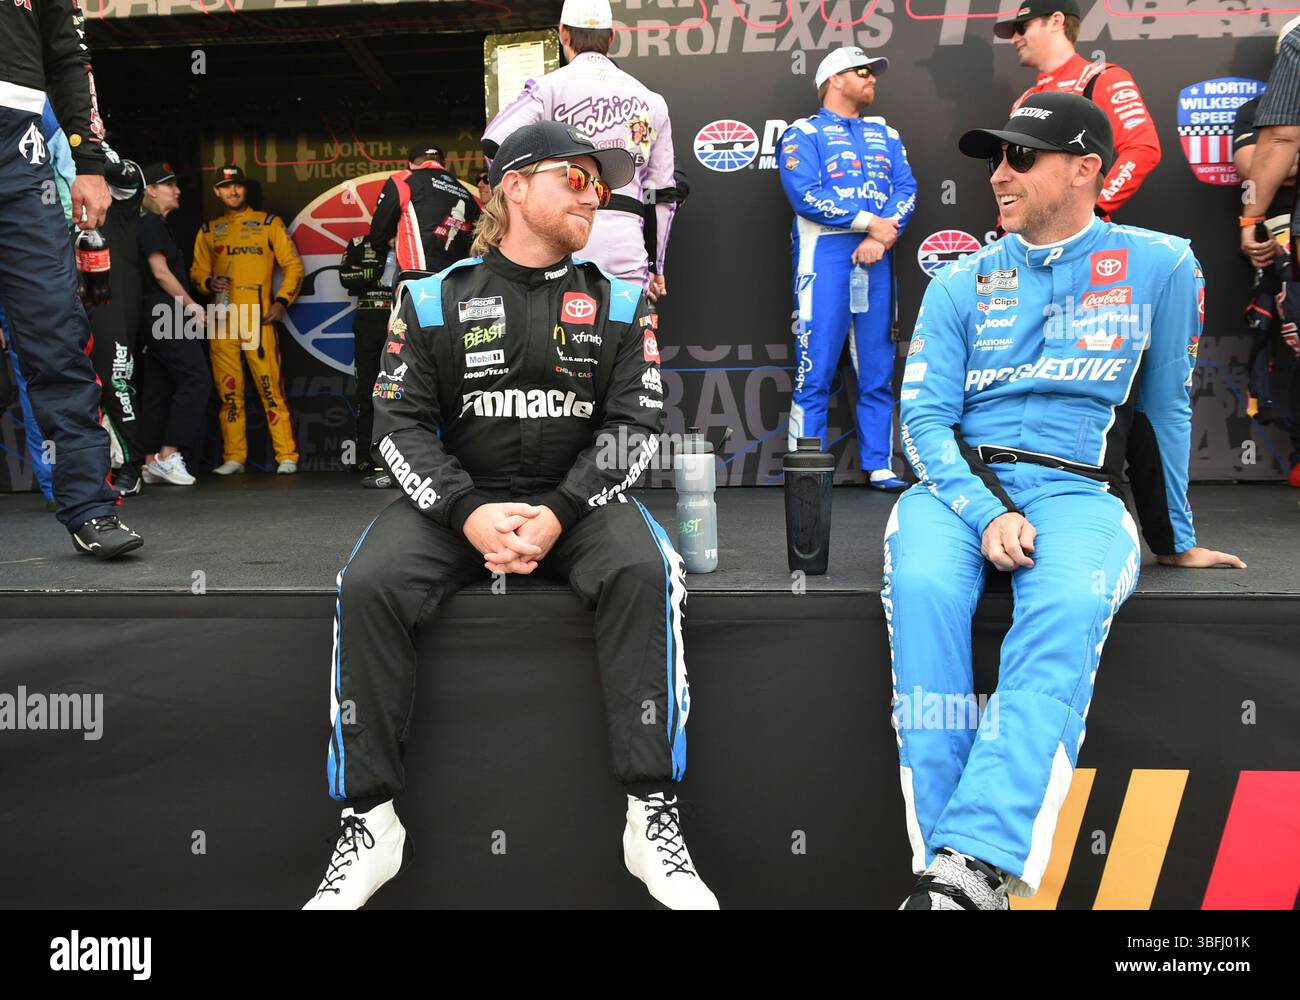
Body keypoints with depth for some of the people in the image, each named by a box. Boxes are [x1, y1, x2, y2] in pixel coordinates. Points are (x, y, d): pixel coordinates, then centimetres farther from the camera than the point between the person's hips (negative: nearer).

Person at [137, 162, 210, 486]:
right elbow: (160, 271, -14)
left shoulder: (152, 225, 22)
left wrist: (188, 307, 14)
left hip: (157, 317, 10)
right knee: (196, 380, -13)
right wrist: (191, 305, -9)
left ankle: (152, 463, 8)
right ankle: (169, 455, -15)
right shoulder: (153, 223, -7)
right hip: (167, 313, -10)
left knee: (158, 388, 7)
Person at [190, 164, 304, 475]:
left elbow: (293, 265, 7)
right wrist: (209, 283, -2)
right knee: (228, 390, 4)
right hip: (222, 319, 4)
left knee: (271, 386, -11)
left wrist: (282, 301, -6)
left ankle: (287, 457, -9)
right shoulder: (209, 230, 19)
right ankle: (233, 458, 10)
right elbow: (197, 270, 22)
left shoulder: (268, 223, 10)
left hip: (259, 318, -4)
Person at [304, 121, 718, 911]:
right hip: (456, 499, 1)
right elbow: (401, 424, -1)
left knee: (645, 571, -30)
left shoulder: (618, 303, 6)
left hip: (578, 498, 0)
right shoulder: (435, 299, 4)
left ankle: (654, 817, -22)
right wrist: (469, 514, -18)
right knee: (368, 585, -26)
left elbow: (636, 425, -2)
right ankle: (371, 823, -12)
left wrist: (557, 514, -18)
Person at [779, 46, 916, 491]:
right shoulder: (803, 134, 5)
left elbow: (906, 189, 9)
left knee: (878, 371, 6)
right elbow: (805, 195, -10)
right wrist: (870, 221, -9)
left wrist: (883, 236, -9)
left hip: (876, 258, 5)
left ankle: (879, 466, 12)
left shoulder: (885, 134, 22)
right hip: (825, 256, -5)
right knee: (815, 371, -7)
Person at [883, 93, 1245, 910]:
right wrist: (984, 512, -15)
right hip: (960, 487, 2)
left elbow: (1165, 407, 15)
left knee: (1068, 613, -35)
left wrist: (1176, 538, 20)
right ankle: (955, 866, -29)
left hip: (1078, 492, -1)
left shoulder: (1160, 266, 9)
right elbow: (925, 415, 2)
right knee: (922, 593, -32)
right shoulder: (961, 284, 11)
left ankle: (971, 863, -40)